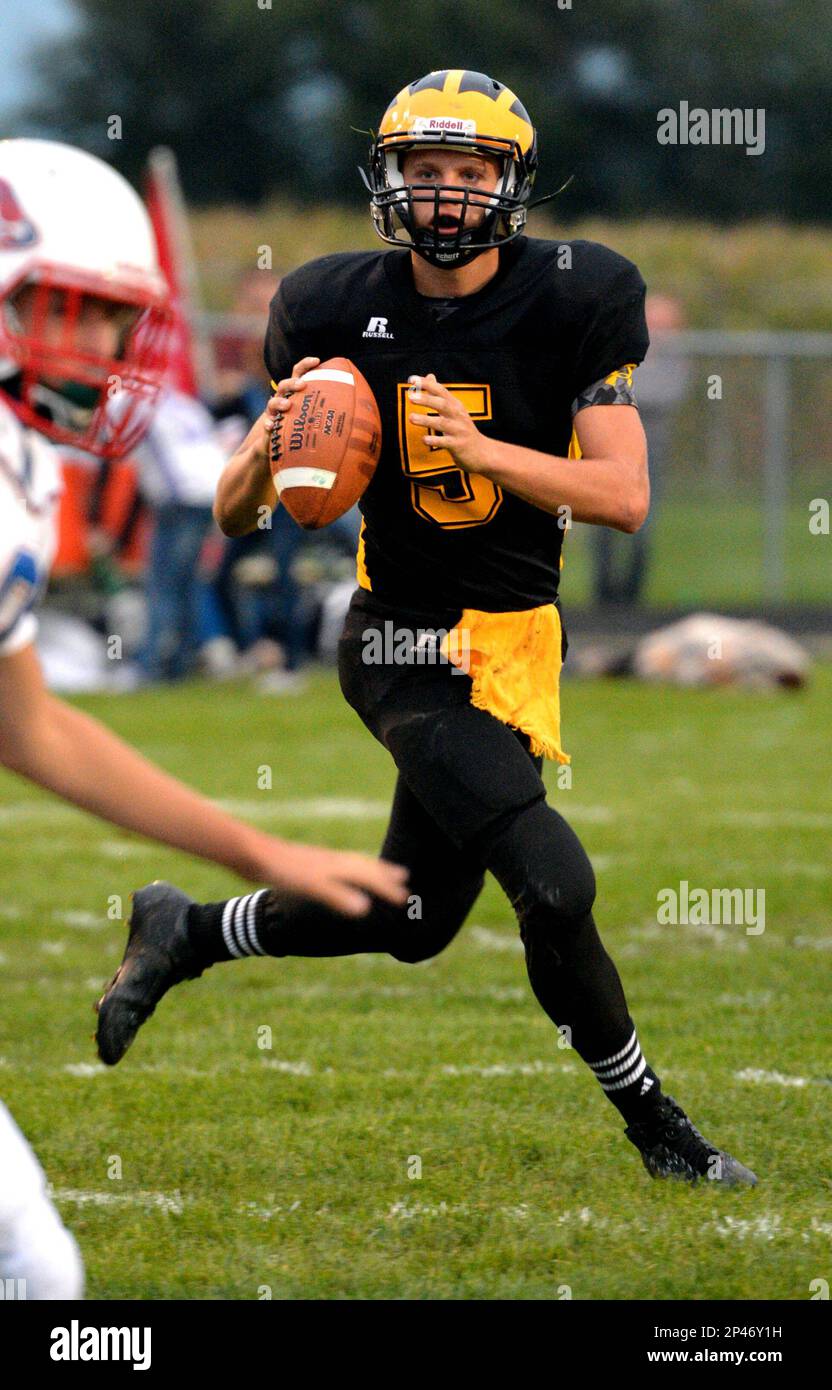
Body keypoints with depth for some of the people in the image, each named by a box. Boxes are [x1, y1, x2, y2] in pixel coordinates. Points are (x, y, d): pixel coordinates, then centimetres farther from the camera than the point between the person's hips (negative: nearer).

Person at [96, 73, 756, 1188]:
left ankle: (187, 933, 38)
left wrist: (478, 445, -26)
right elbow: (235, 516, 1)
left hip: (514, 637, 4)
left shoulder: (569, 301, -7)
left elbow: (626, 498, -15)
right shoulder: (342, 310, -6)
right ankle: (656, 1127, 3)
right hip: (407, 645, -4)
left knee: (415, 920, 15)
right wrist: (269, 443, -21)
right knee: (553, 888, -16)